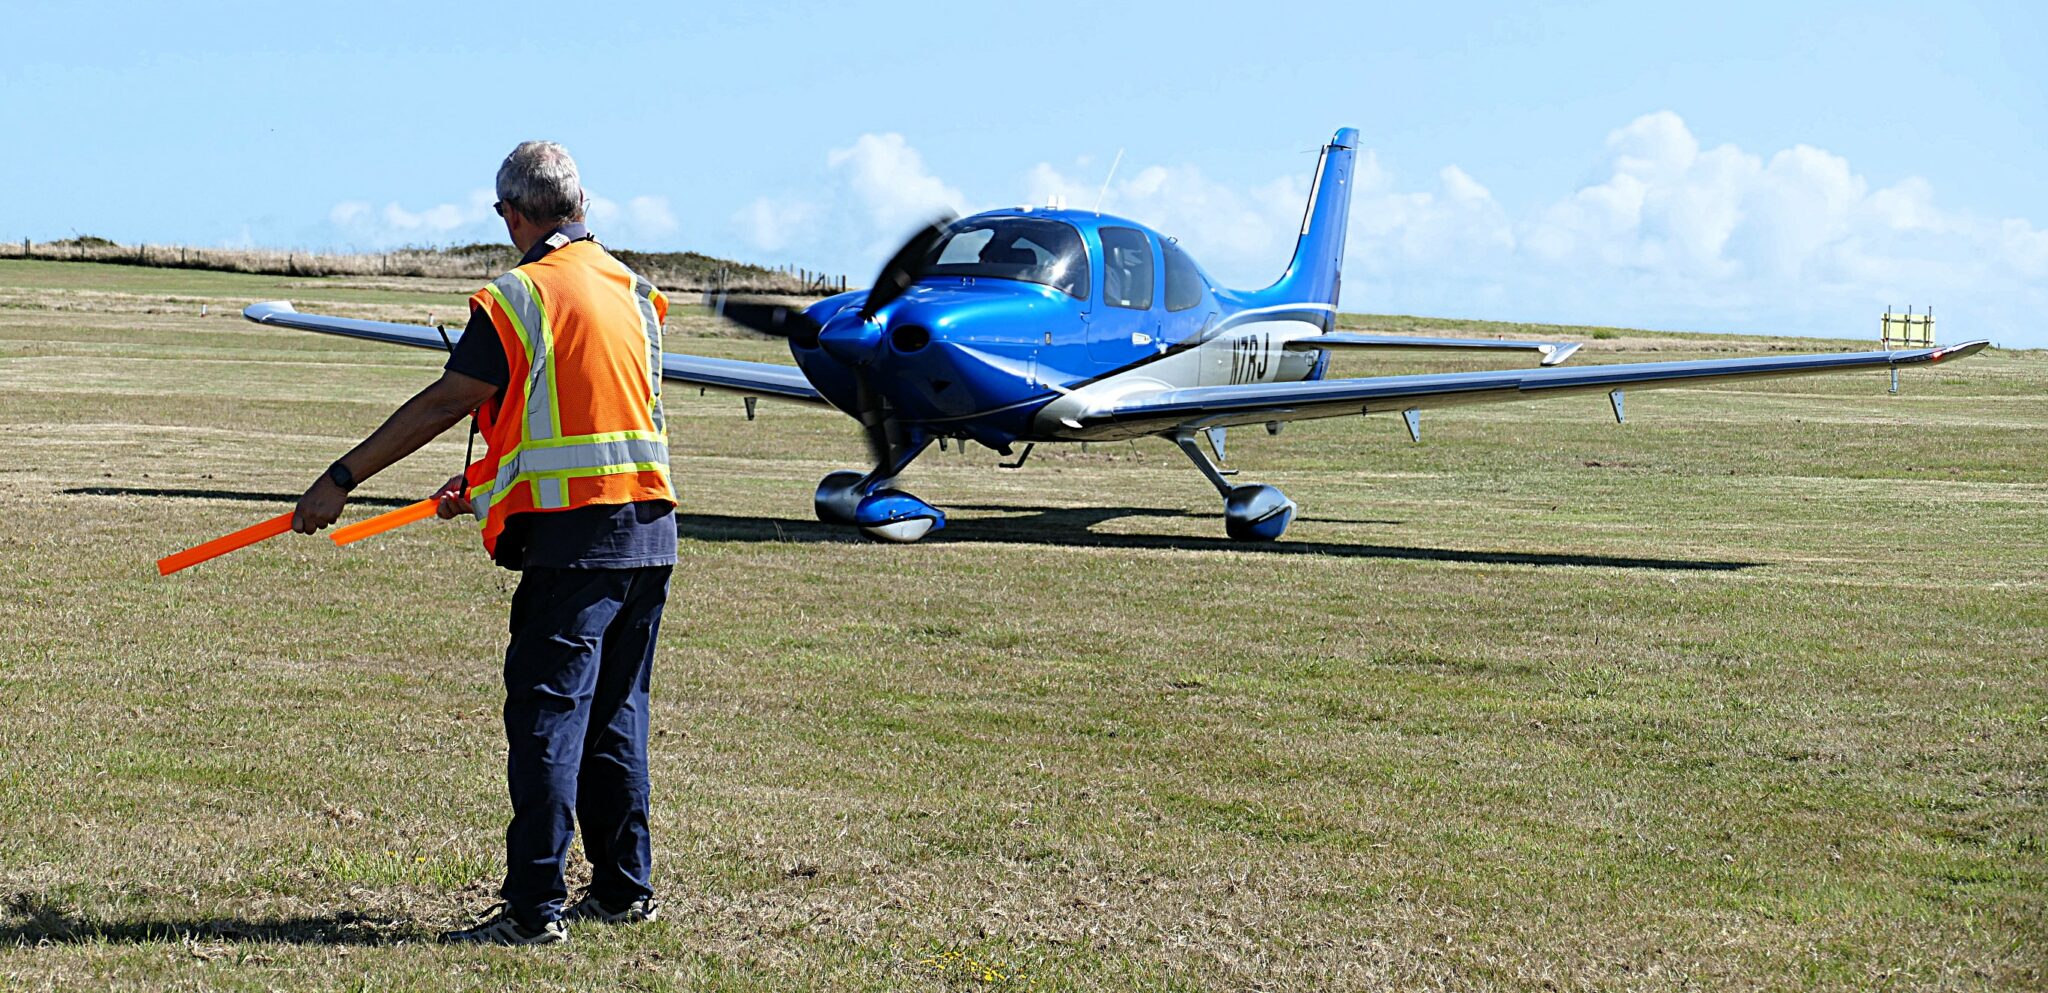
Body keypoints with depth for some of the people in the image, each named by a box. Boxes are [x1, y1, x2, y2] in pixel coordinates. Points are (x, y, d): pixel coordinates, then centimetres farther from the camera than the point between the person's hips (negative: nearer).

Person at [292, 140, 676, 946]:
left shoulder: (517, 297, -7)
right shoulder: (633, 291, 14)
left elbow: (444, 404, -7)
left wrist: (341, 479, -1)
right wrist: (486, 484, 31)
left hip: (573, 539, -7)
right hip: (649, 531, 7)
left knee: (547, 719, -5)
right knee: (615, 714, 15)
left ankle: (536, 905, -6)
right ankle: (626, 888, 20)